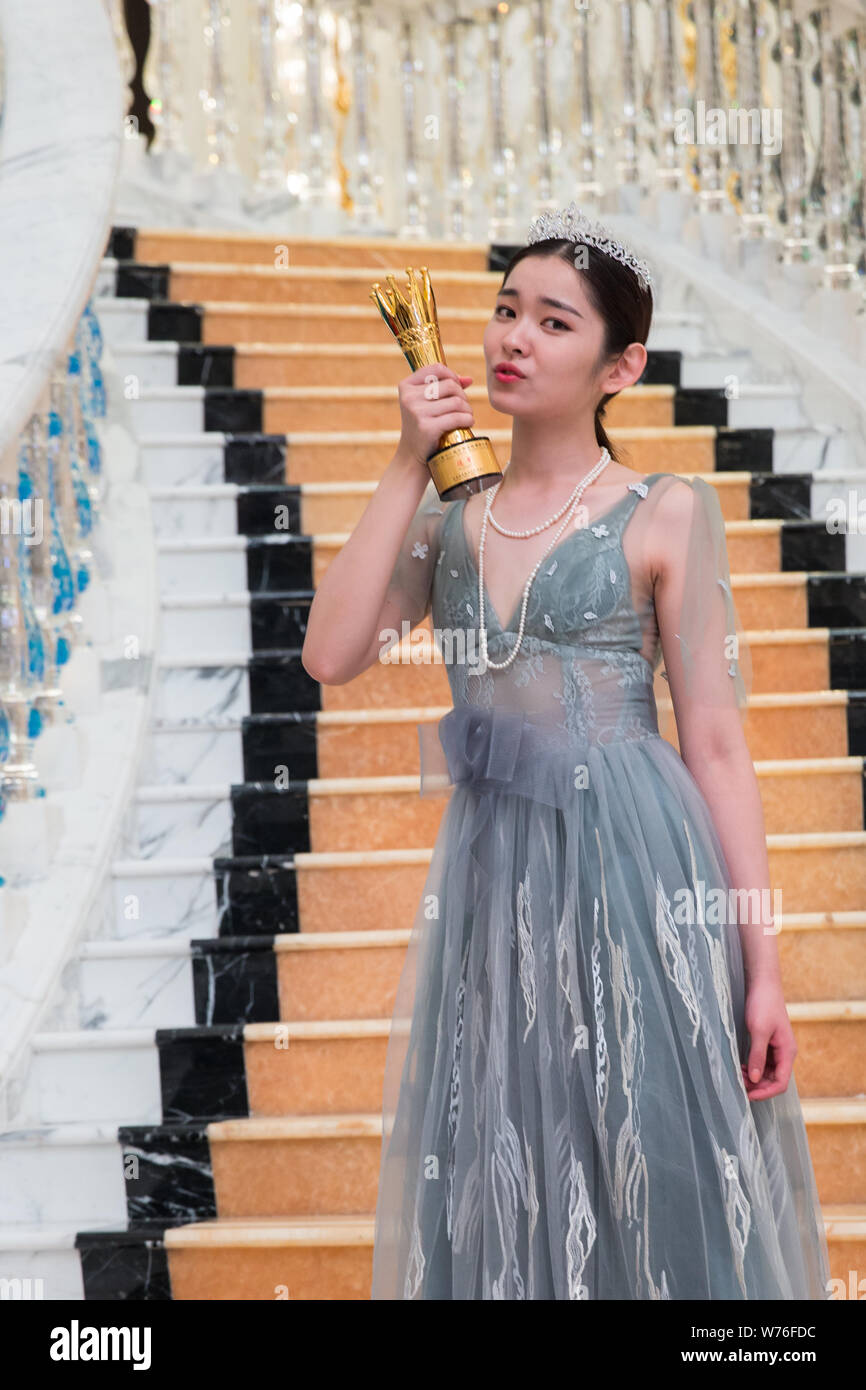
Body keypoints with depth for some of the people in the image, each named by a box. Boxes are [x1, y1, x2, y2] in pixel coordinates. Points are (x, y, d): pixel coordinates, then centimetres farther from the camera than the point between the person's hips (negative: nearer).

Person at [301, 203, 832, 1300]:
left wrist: (763, 969, -7)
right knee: (504, 1192, 10)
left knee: (649, 1177, 3)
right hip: (491, 873, 4)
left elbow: (716, 747, -4)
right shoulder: (449, 510, 10)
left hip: (636, 870, -4)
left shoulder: (663, 515, -2)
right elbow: (332, 655, -3)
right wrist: (405, 469, -4)